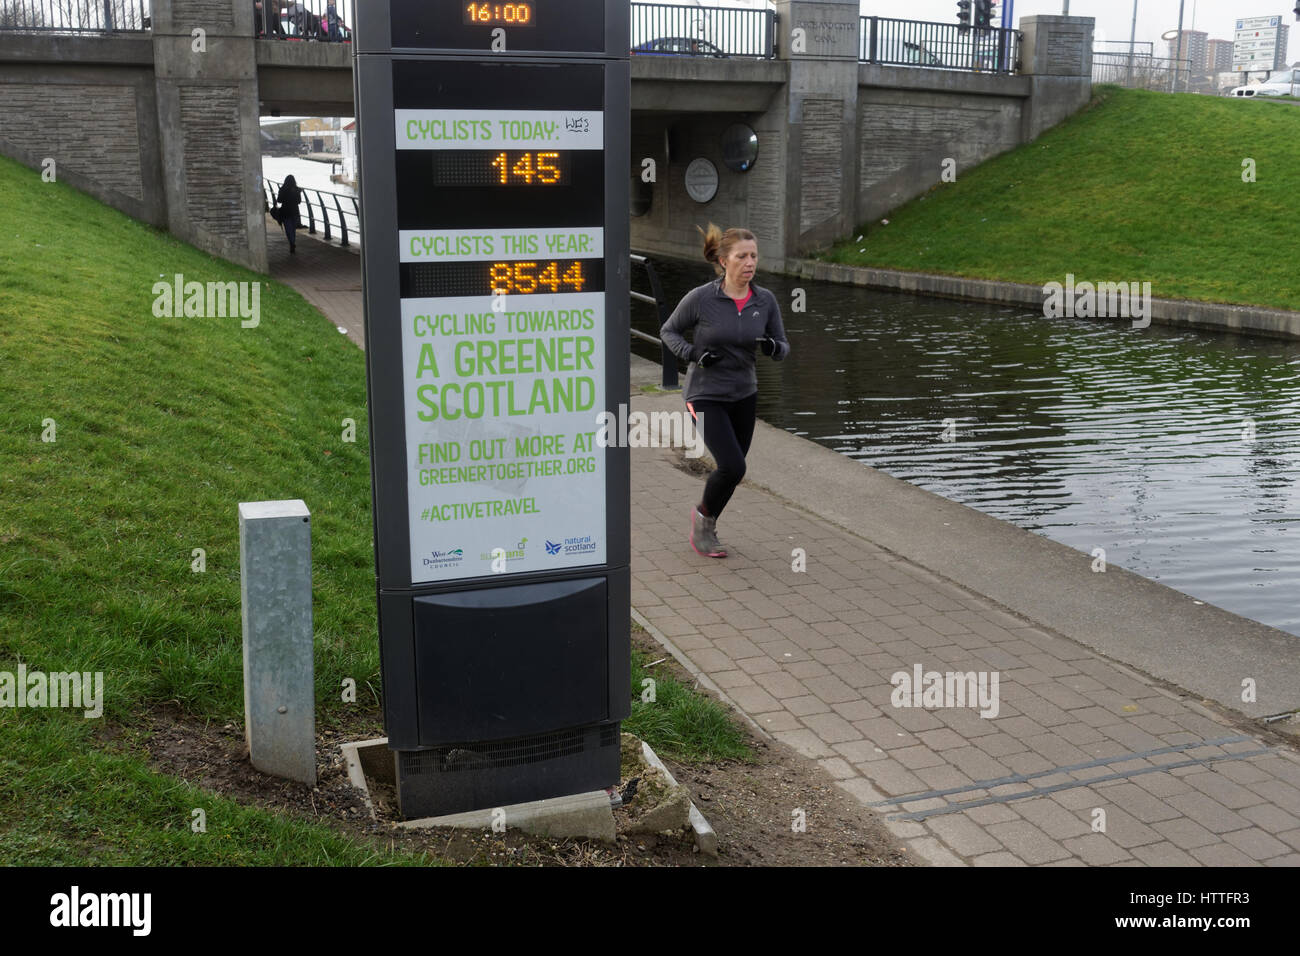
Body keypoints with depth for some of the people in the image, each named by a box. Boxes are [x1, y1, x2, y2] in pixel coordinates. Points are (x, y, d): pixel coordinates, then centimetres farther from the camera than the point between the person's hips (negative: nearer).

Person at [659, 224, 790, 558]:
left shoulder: (765, 300, -4)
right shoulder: (700, 298, -15)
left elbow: (783, 347, 3)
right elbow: (669, 331, 0)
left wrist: (773, 347, -20)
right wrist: (693, 353, -17)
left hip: (744, 395, 5)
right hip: (706, 396, -5)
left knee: (732, 469, 13)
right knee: (733, 466, -17)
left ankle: (706, 526, 39)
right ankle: (703, 515, 13)